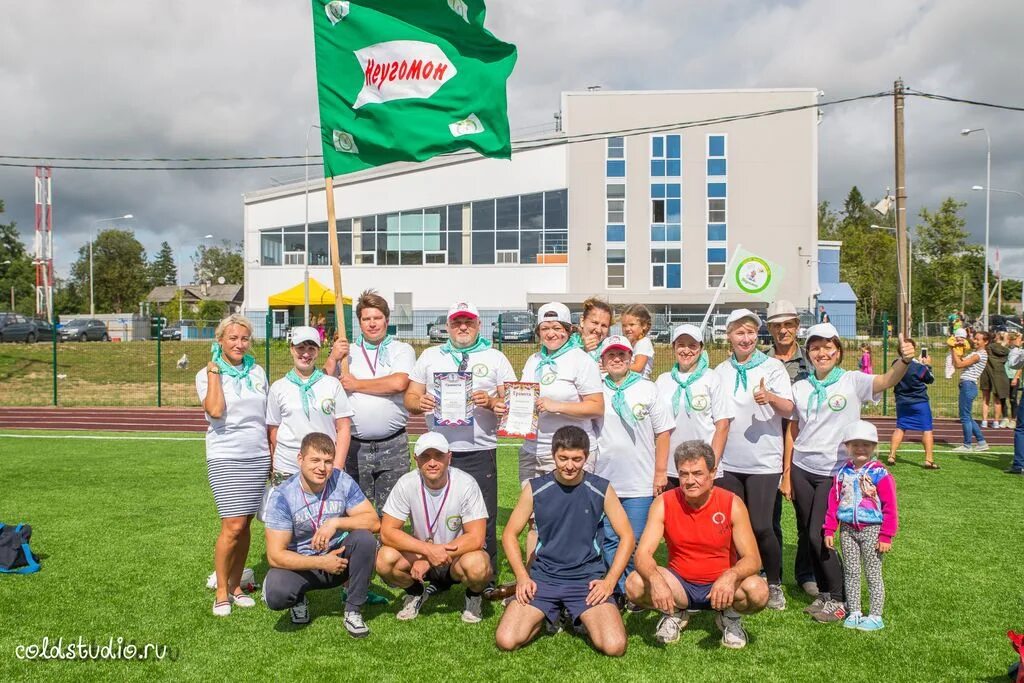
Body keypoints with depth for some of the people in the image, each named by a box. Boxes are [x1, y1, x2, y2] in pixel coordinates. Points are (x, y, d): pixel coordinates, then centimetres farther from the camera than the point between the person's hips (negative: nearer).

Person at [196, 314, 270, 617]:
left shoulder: (257, 372, 10)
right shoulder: (207, 374, -1)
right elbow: (215, 410, -19)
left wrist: (273, 455, 13)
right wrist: (214, 371, -13)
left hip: (258, 457, 4)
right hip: (225, 458, -4)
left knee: (245, 525, 7)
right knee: (233, 526, -10)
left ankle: (236, 587, 21)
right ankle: (221, 593, 6)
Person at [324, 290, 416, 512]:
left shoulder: (402, 350, 4)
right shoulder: (346, 351, 10)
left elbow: (399, 383, -15)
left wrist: (357, 384, -6)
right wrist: (332, 359, -10)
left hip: (393, 445, -1)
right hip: (355, 446, 2)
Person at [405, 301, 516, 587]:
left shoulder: (495, 358, 10)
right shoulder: (429, 356, 15)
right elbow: (410, 398, 12)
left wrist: (491, 402, -14)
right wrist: (419, 402, -10)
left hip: (480, 452, -2)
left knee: (483, 520, 0)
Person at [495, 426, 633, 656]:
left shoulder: (601, 489, -2)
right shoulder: (535, 489, -1)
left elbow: (626, 536, 3)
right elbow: (510, 534, 6)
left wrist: (610, 581, -7)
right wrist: (522, 577, -6)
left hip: (587, 578, -1)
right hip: (543, 576, 1)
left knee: (614, 646, -21)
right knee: (506, 641, -18)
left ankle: (583, 618, 13)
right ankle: (547, 615, 15)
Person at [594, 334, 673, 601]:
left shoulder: (647, 389, 2)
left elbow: (663, 432, 2)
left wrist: (661, 472, -2)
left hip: (640, 482, -2)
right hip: (603, 480, 2)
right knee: (609, 540, 6)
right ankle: (619, 591, 19)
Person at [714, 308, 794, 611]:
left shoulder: (773, 366, -1)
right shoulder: (720, 372, 8)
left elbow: (788, 409, -10)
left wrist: (770, 397, -30)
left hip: (763, 462, -3)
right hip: (728, 462, 3)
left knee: (760, 527, -6)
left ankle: (774, 584, 15)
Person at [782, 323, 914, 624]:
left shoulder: (852, 382, -6)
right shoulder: (800, 388, 6)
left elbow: (888, 381, -25)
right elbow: (793, 433, 9)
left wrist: (905, 359, -46)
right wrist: (787, 474, 7)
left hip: (834, 472, -4)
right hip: (802, 469, 4)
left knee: (819, 535, -7)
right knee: (807, 534, 9)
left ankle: (839, 600, 11)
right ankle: (824, 594, 25)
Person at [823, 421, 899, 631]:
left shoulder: (879, 474, -10)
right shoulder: (843, 473, 3)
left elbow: (890, 507, -10)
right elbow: (833, 502, 7)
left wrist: (886, 536, -12)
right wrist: (829, 530, 4)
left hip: (871, 530, -4)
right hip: (847, 530, 5)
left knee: (873, 574, 4)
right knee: (850, 573, 11)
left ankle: (875, 616, 13)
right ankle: (853, 613, 22)